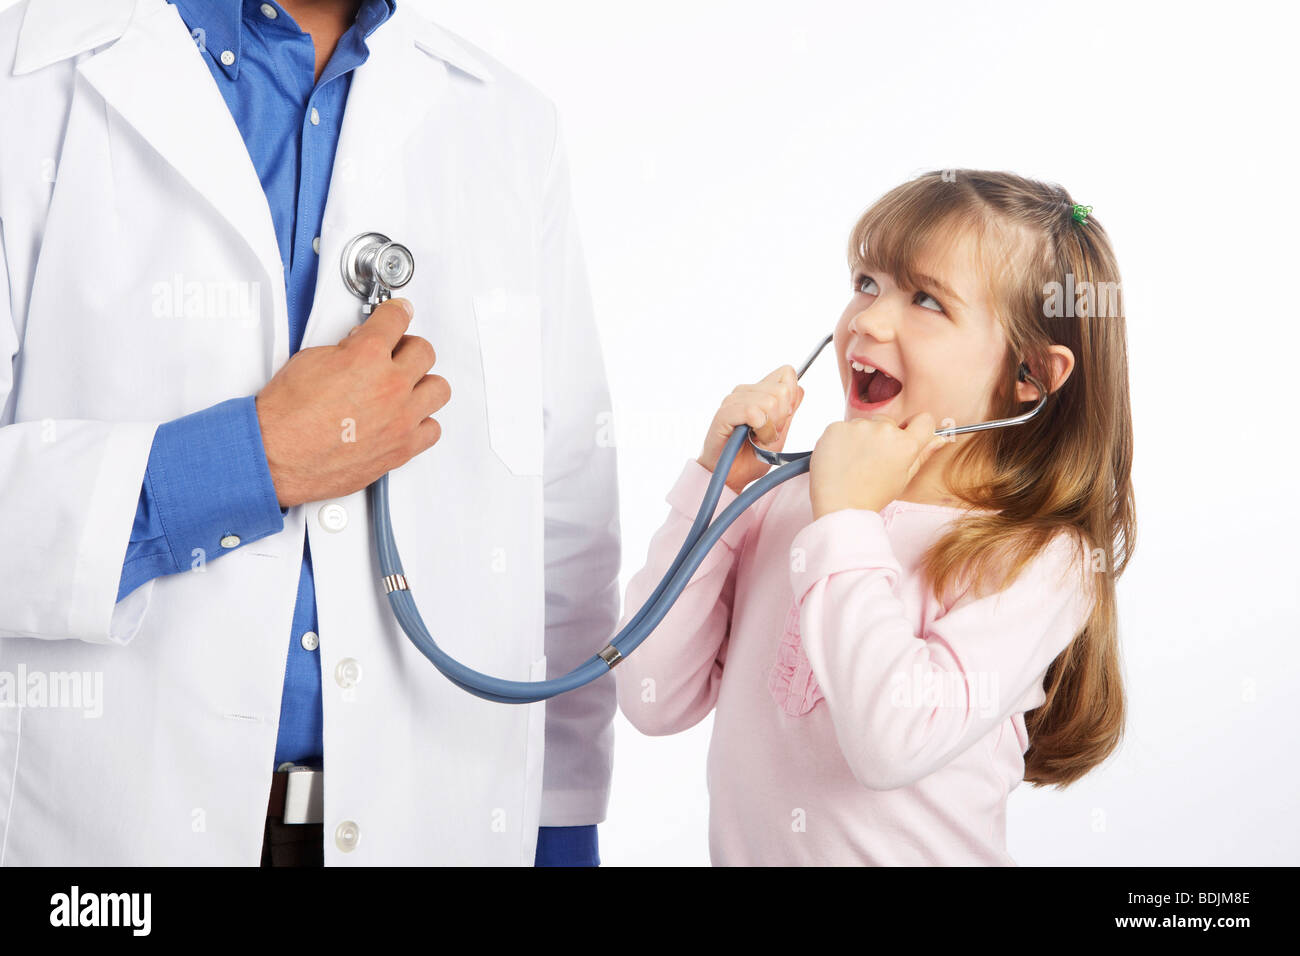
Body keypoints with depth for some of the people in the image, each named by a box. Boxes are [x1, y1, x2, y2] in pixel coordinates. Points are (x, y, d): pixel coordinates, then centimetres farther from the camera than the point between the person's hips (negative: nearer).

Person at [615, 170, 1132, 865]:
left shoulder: (1040, 561, -9)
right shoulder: (784, 497, 3)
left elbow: (892, 743, -22)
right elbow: (656, 701, -2)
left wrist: (847, 519, -16)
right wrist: (718, 484, -5)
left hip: (910, 853, -4)